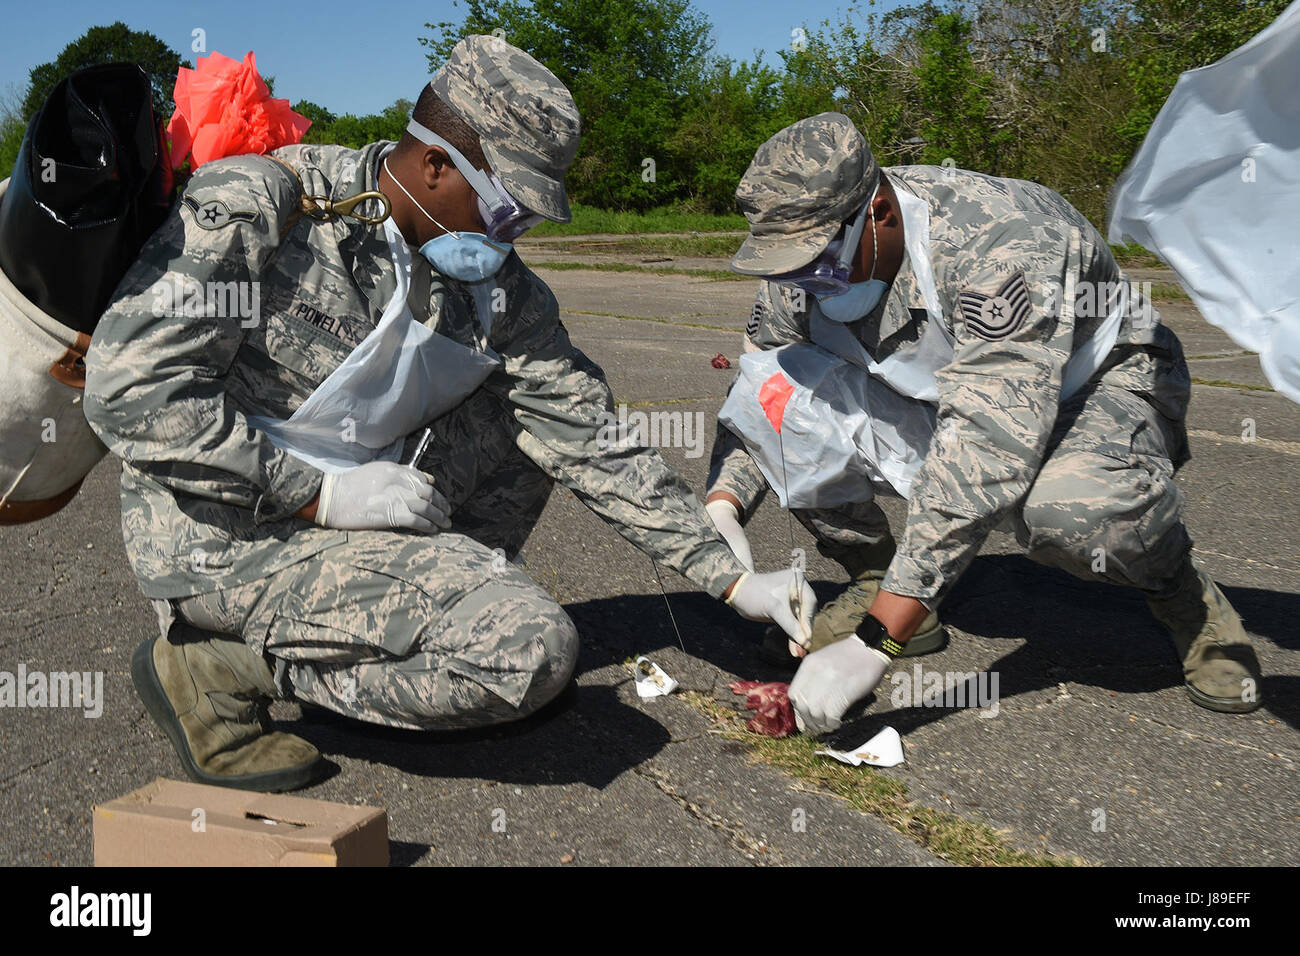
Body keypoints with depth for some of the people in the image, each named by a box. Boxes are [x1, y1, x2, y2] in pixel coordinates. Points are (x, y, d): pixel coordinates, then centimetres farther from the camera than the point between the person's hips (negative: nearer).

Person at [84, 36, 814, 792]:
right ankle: (221, 664, -10)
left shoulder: (499, 291, -1)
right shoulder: (254, 205, -15)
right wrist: (324, 494, -21)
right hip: (228, 534, -7)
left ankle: (433, 595, 5)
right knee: (532, 649, -22)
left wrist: (736, 581, -2)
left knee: (551, 404, 5)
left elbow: (594, 445, 0)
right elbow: (128, 387, -20)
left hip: (354, 514, 7)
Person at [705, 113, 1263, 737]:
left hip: (1098, 379, -5)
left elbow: (991, 451, -45)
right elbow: (757, 388, -3)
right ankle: (876, 577, 1)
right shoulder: (802, 268, -16)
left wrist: (873, 644, -48)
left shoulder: (1000, 244, -37)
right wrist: (721, 509, -25)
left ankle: (1182, 593, -7)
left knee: (1069, 503, -41)